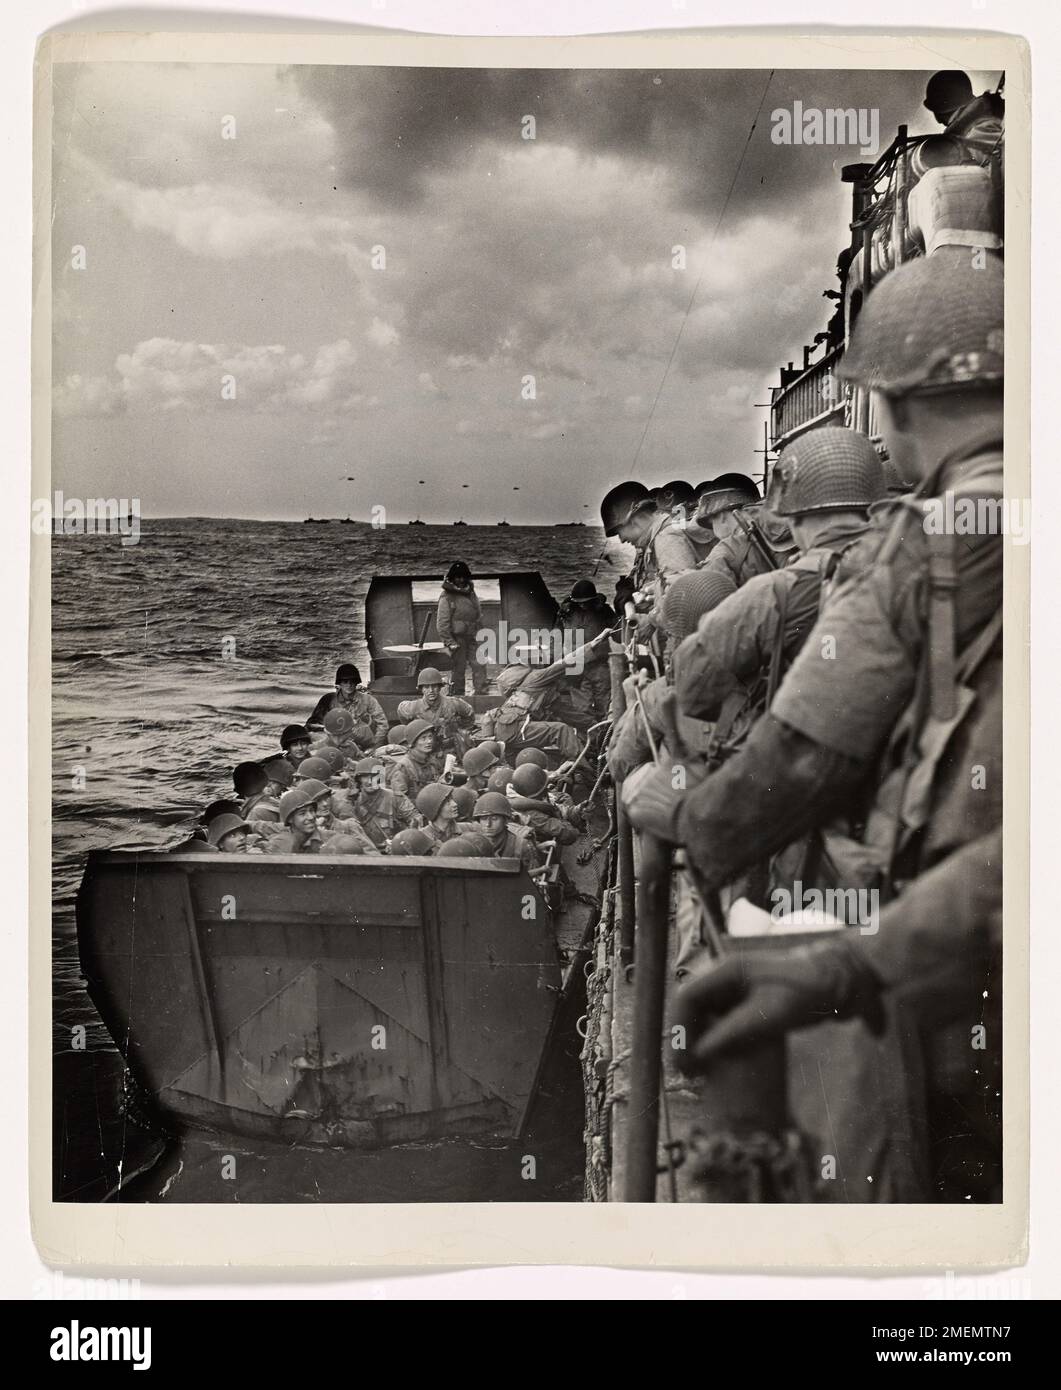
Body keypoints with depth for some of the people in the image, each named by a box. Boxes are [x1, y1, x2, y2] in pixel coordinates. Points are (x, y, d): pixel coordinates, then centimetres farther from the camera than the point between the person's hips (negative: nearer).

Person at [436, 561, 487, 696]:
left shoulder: (471, 593, 13)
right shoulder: (446, 596, -7)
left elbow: (478, 616, 22)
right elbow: (442, 622, -10)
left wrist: (479, 634, 16)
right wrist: (449, 642, -14)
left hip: (471, 638, 6)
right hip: (456, 638, -5)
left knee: (479, 665, -4)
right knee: (458, 670, 0)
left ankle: (479, 693, -1)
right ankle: (457, 697, 9)